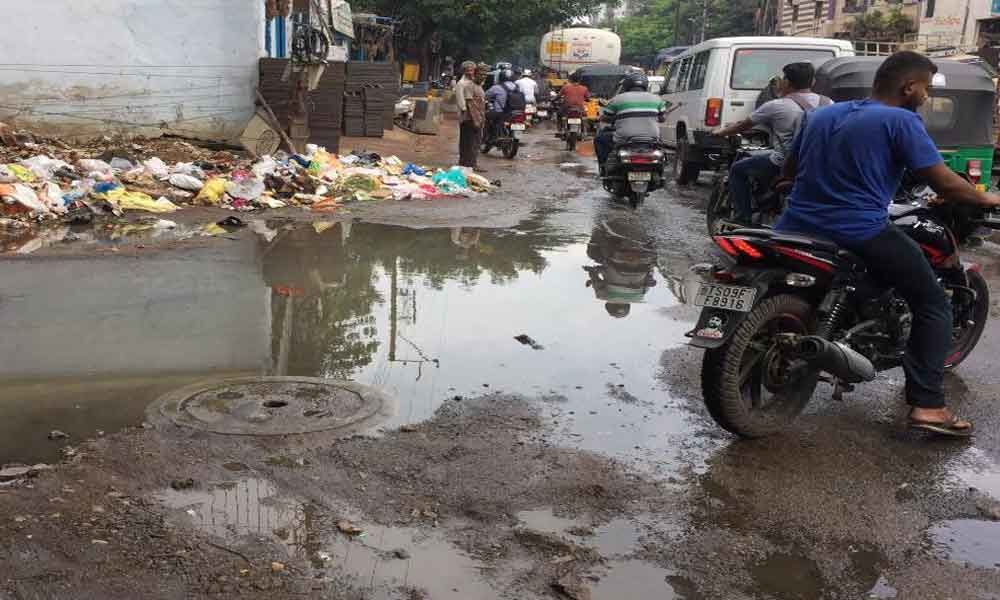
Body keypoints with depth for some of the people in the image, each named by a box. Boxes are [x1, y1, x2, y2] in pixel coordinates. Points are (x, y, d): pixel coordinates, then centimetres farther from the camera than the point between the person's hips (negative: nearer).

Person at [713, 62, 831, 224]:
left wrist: (721, 132, 23)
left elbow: (744, 125, 5)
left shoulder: (776, 106, -7)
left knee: (738, 169, 14)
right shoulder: (828, 103, 5)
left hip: (784, 166, -6)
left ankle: (742, 218, 10)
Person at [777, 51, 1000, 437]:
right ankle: (927, 405, -4)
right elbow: (944, 184, -8)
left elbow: (789, 169, 25)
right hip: (860, 233, -6)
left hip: (798, 227, 7)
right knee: (933, 305, 5)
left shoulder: (820, 115, 16)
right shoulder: (901, 121, -5)